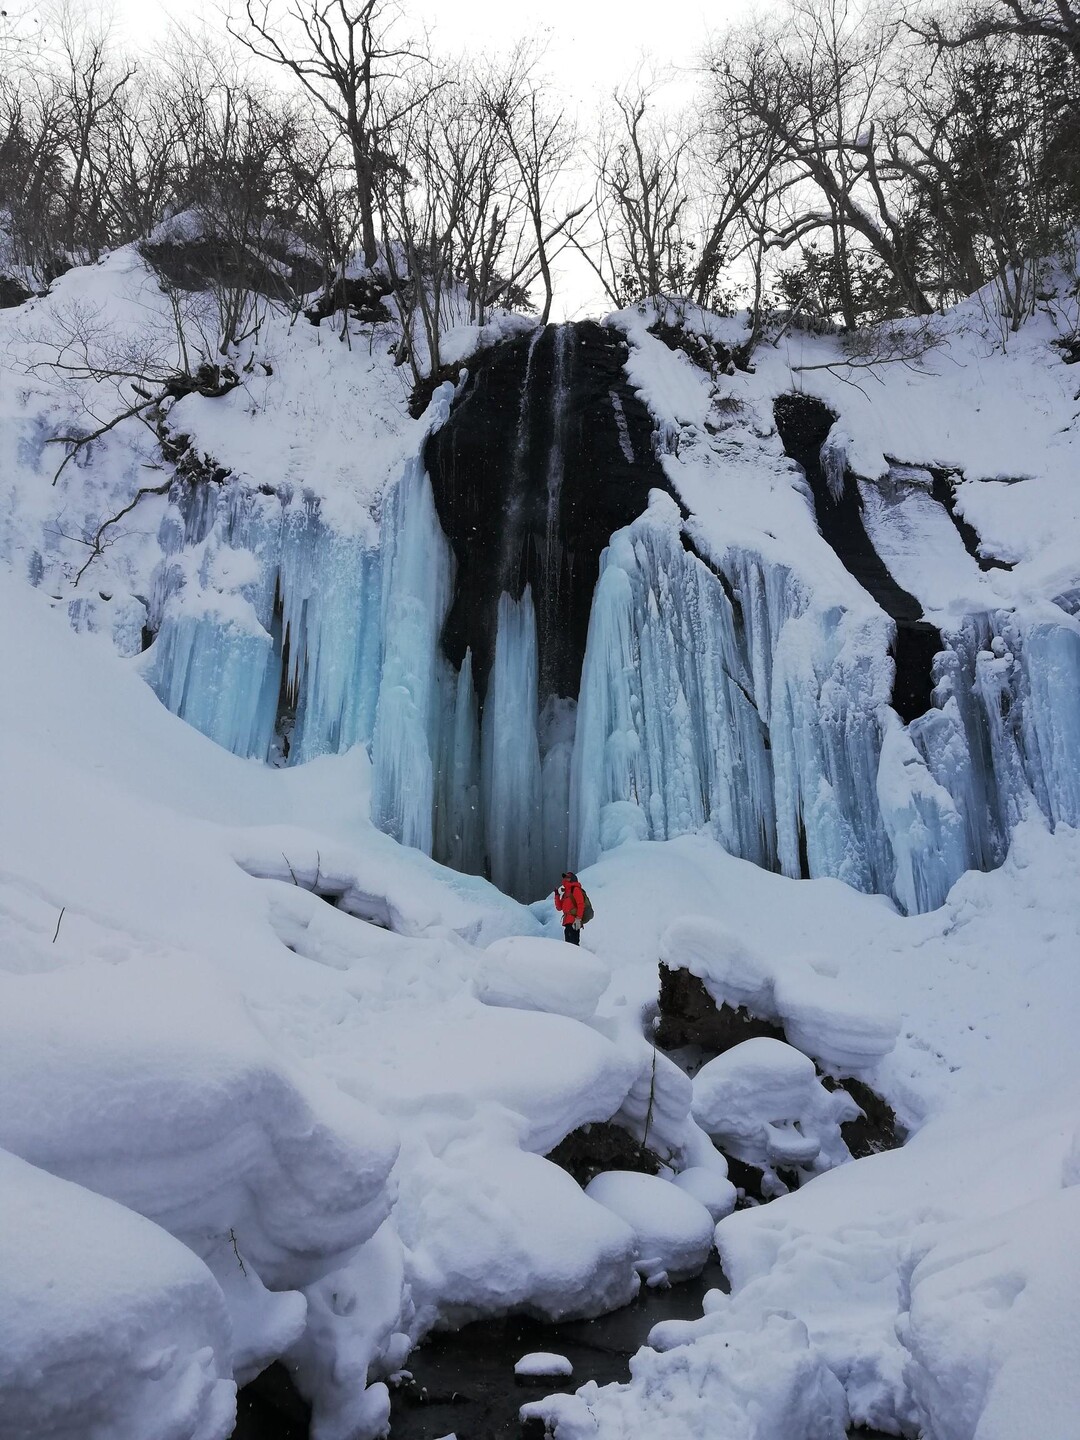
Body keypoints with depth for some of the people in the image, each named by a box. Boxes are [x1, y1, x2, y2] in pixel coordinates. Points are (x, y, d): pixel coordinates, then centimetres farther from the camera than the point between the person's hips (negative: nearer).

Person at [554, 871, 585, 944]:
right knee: (568, 944, 9)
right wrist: (557, 895, 12)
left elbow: (581, 904, -11)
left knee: (573, 944, -17)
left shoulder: (575, 889, 0)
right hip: (567, 922, 9)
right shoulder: (565, 893, 24)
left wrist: (578, 919, -20)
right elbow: (559, 907, 22)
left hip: (573, 922, -9)